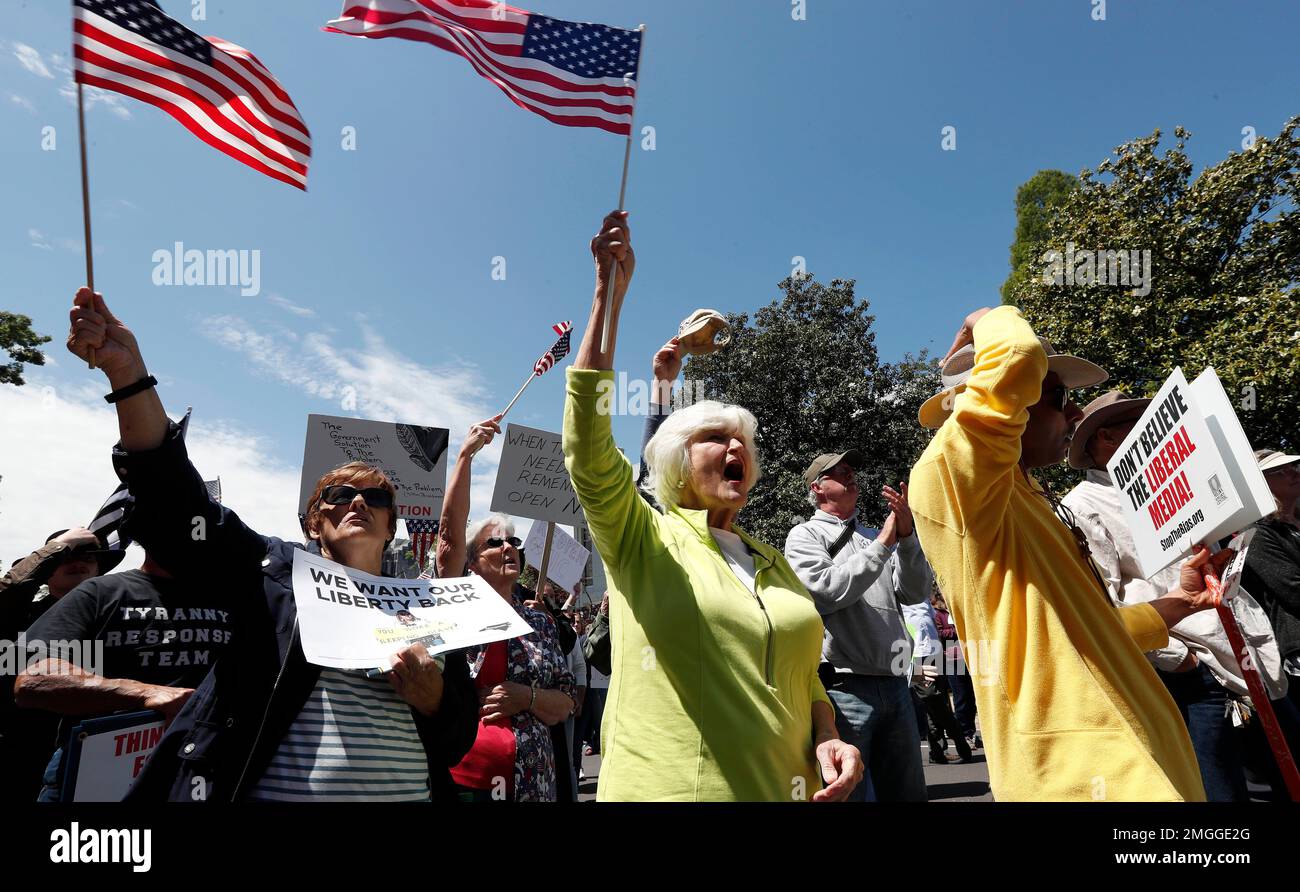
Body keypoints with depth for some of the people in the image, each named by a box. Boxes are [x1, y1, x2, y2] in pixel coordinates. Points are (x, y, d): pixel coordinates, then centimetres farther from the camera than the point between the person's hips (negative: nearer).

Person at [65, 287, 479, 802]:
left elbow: (459, 739, 9)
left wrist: (431, 697, -14)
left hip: (411, 791, 2)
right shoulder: (277, 570, 5)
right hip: (271, 789, -1)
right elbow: (177, 499, -5)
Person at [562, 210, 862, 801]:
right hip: (666, 787, -4)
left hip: (785, 789, 5)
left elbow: (805, 679, 17)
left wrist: (827, 740, -4)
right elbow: (587, 441, -19)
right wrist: (609, 293, -21)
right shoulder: (641, 541, -4)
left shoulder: (775, 564, 11)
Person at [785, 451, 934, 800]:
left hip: (896, 685, 6)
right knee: (850, 792, 0)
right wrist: (883, 544, -11)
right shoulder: (804, 535, 1)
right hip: (844, 687, -5)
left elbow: (916, 593, 7)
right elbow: (826, 591, -15)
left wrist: (906, 535, -7)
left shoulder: (874, 536, 16)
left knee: (908, 793, 14)